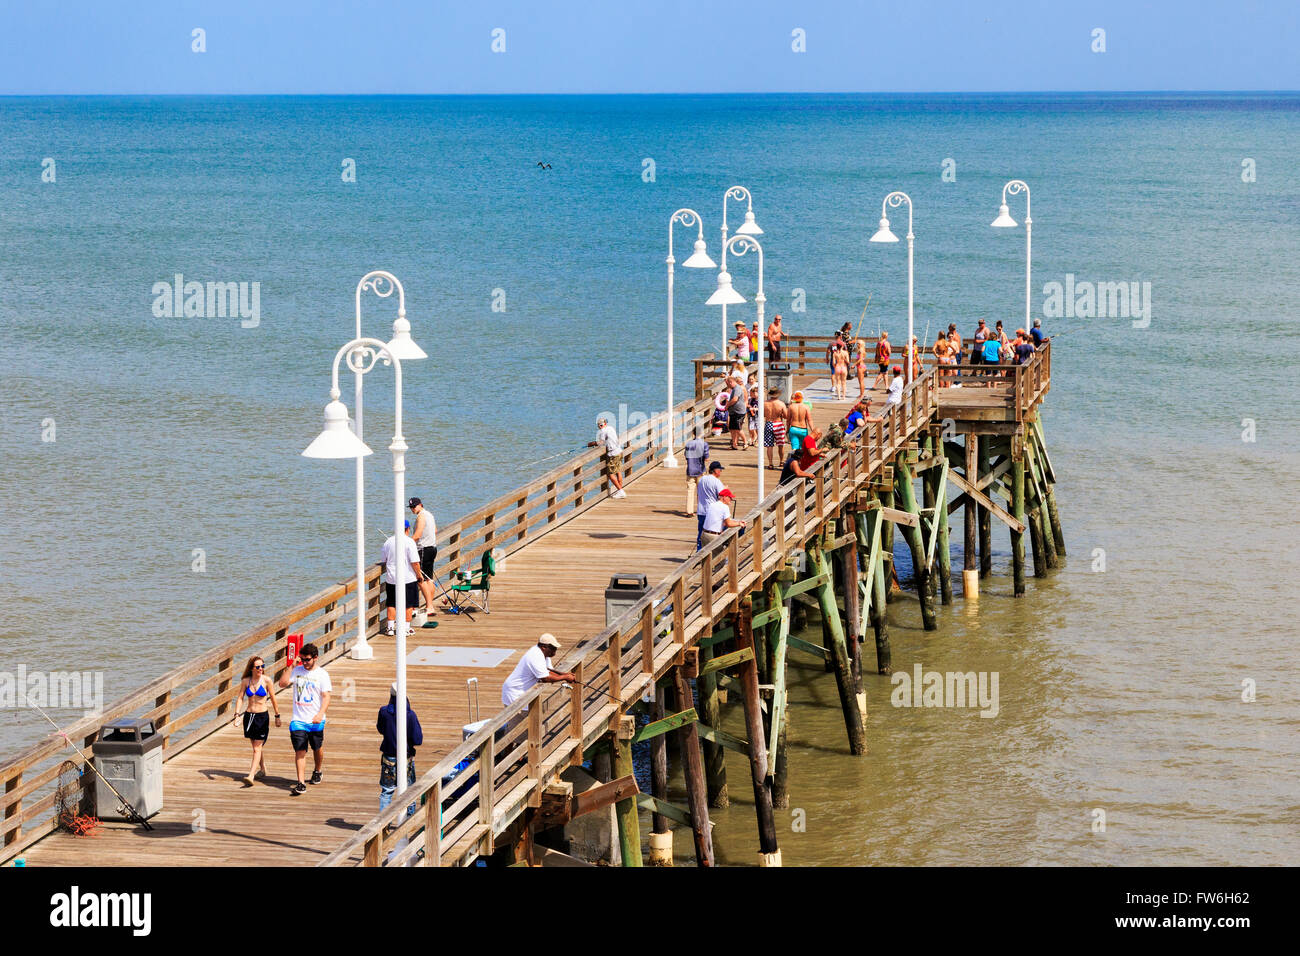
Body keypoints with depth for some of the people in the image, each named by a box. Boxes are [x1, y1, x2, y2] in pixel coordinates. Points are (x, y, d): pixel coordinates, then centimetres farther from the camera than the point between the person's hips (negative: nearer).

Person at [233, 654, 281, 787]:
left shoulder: (266, 680, -8)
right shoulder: (246, 681, 0)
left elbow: (273, 699, -1)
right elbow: (240, 698, 2)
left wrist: (277, 716, 4)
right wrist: (237, 714, -11)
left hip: (262, 716, -4)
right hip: (249, 715, 4)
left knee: (257, 747, -8)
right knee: (256, 746, 17)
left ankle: (251, 775, -14)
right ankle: (262, 769, 37)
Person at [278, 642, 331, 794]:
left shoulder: (322, 674, -5)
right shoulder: (297, 671, 3)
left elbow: (326, 697, -10)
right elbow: (282, 683, -6)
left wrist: (320, 714, -25)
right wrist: (291, 667, -12)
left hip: (315, 720, -1)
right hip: (298, 719, 1)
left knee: (317, 748, 17)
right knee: (300, 751, -7)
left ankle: (317, 771, 44)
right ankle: (300, 783, -10)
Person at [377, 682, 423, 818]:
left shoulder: (384, 711, -11)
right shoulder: (410, 714, -16)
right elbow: (417, 740, -16)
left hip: (389, 756, 1)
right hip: (406, 756, -1)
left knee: (386, 791, 12)